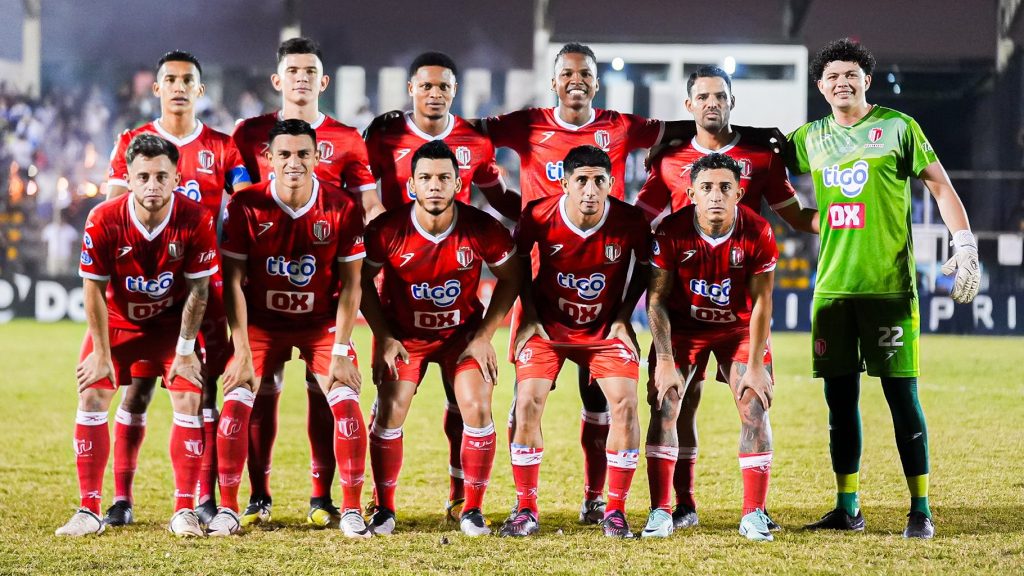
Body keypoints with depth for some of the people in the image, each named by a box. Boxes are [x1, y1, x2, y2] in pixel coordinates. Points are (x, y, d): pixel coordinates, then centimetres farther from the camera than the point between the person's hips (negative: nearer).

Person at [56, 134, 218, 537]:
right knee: (91, 398, -9)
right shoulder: (103, 221, -27)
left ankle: (185, 511, -4)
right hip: (118, 320, 0)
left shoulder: (196, 221, -27)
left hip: (172, 321, 0)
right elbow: (94, 290, -15)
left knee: (188, 400, -13)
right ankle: (89, 511, -2)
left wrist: (185, 349, -11)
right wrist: (102, 353, -11)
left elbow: (198, 289, -15)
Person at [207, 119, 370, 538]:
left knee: (346, 402, -15)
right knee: (235, 404, -14)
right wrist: (242, 351, -15)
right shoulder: (246, 206, -15)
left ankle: (352, 511, -4)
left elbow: (350, 284, -8)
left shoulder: (342, 209, -13)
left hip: (322, 323, 0)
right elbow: (233, 281, -11)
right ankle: (227, 510, -1)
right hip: (261, 323, 0)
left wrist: (340, 351, -13)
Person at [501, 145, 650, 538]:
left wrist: (623, 316, -5)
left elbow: (644, 266, 1)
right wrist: (530, 314, -4)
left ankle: (615, 510, 0)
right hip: (548, 324, 0)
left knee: (625, 403, -15)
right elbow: (518, 260, 0)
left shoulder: (630, 221, -20)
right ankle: (526, 510, -2)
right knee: (528, 402, -15)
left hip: (605, 326, 0)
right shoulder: (540, 217, -21)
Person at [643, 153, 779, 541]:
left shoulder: (757, 233, -23)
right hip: (683, 325, 0)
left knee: (754, 410, -9)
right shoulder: (672, 232, -24)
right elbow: (657, 298, -15)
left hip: (738, 326, 0)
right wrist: (664, 361, -19)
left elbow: (761, 303, -15)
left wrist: (755, 365, -16)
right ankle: (659, 512, -3)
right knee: (664, 408, -10)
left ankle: (754, 514, -1)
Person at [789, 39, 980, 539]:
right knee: (840, 398, 6)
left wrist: (966, 245, -8)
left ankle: (920, 510, 1)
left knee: (901, 395, -5)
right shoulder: (811, 138, 13)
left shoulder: (897, 127, 2)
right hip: (832, 287, 4)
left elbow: (940, 184, 1)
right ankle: (847, 508, 15)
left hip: (889, 286, -4)